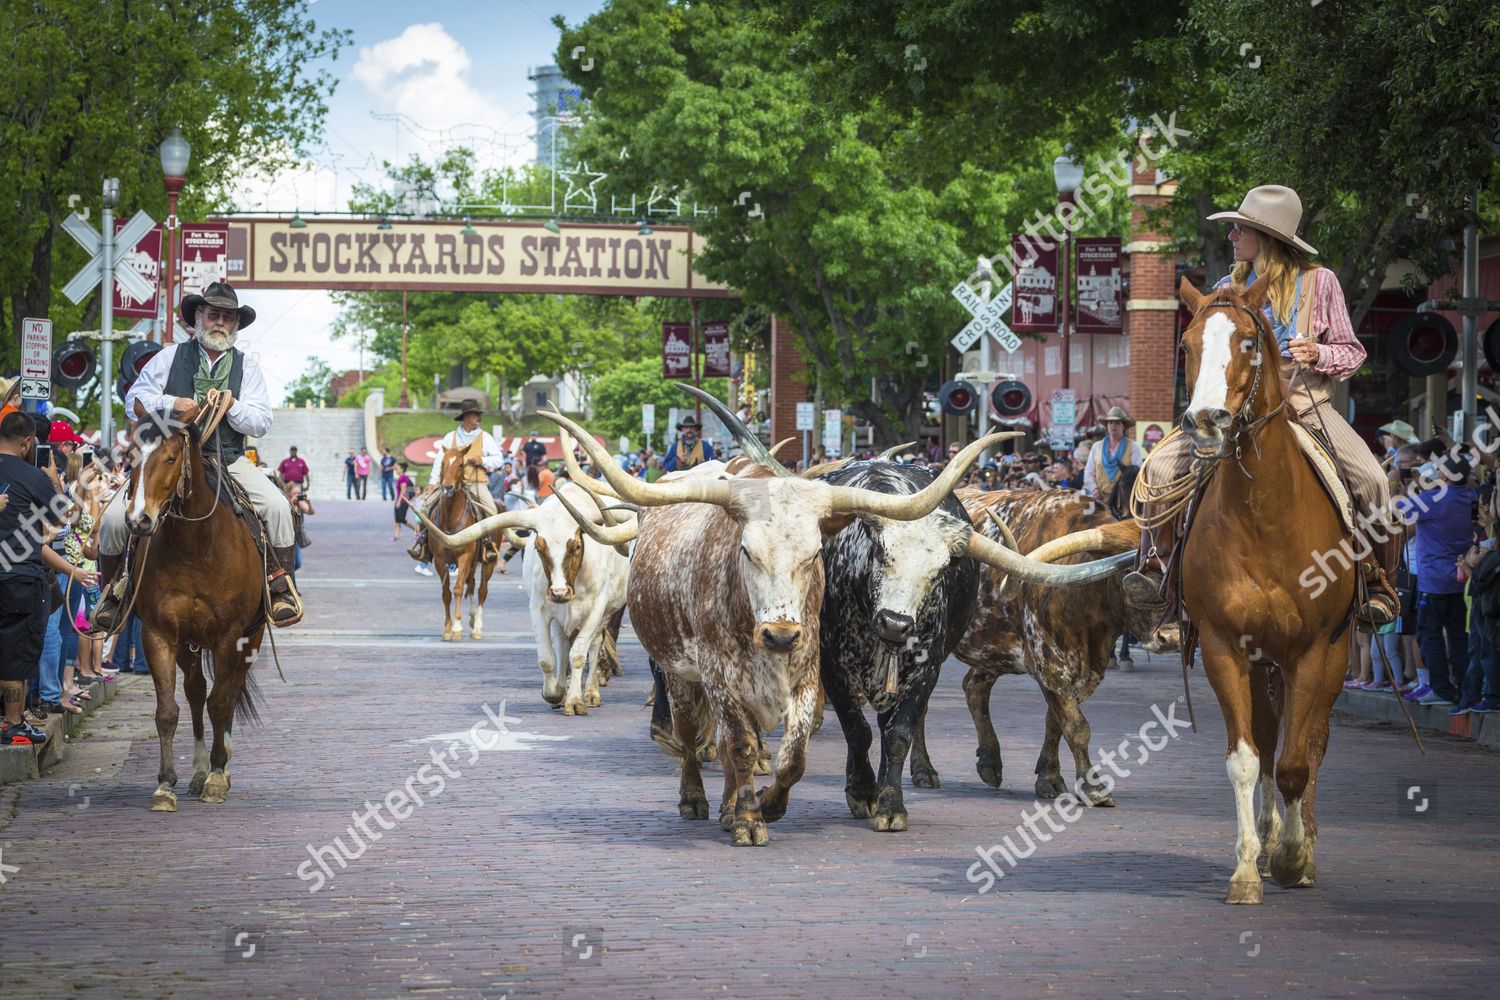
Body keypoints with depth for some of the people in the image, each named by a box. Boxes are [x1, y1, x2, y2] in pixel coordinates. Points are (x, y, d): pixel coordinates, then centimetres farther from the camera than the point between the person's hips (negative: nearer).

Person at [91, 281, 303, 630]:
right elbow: (134, 401, 2)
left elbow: (260, 424, 0)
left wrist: (230, 406, -17)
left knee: (277, 506, -23)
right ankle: (113, 587, 7)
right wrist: (175, 404, -13)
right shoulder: (170, 357, 7)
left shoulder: (248, 368, 8)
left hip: (228, 461, 0)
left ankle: (281, 584, -6)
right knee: (115, 518, -18)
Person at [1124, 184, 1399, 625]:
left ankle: (1379, 582, -7)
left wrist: (1318, 354, -16)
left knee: (1370, 480, -26)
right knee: (1160, 466, -19)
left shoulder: (1318, 282, 2)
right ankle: (1156, 565, -8)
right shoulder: (1229, 288, 10)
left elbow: (1351, 353, 6)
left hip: (1306, 407, -3)